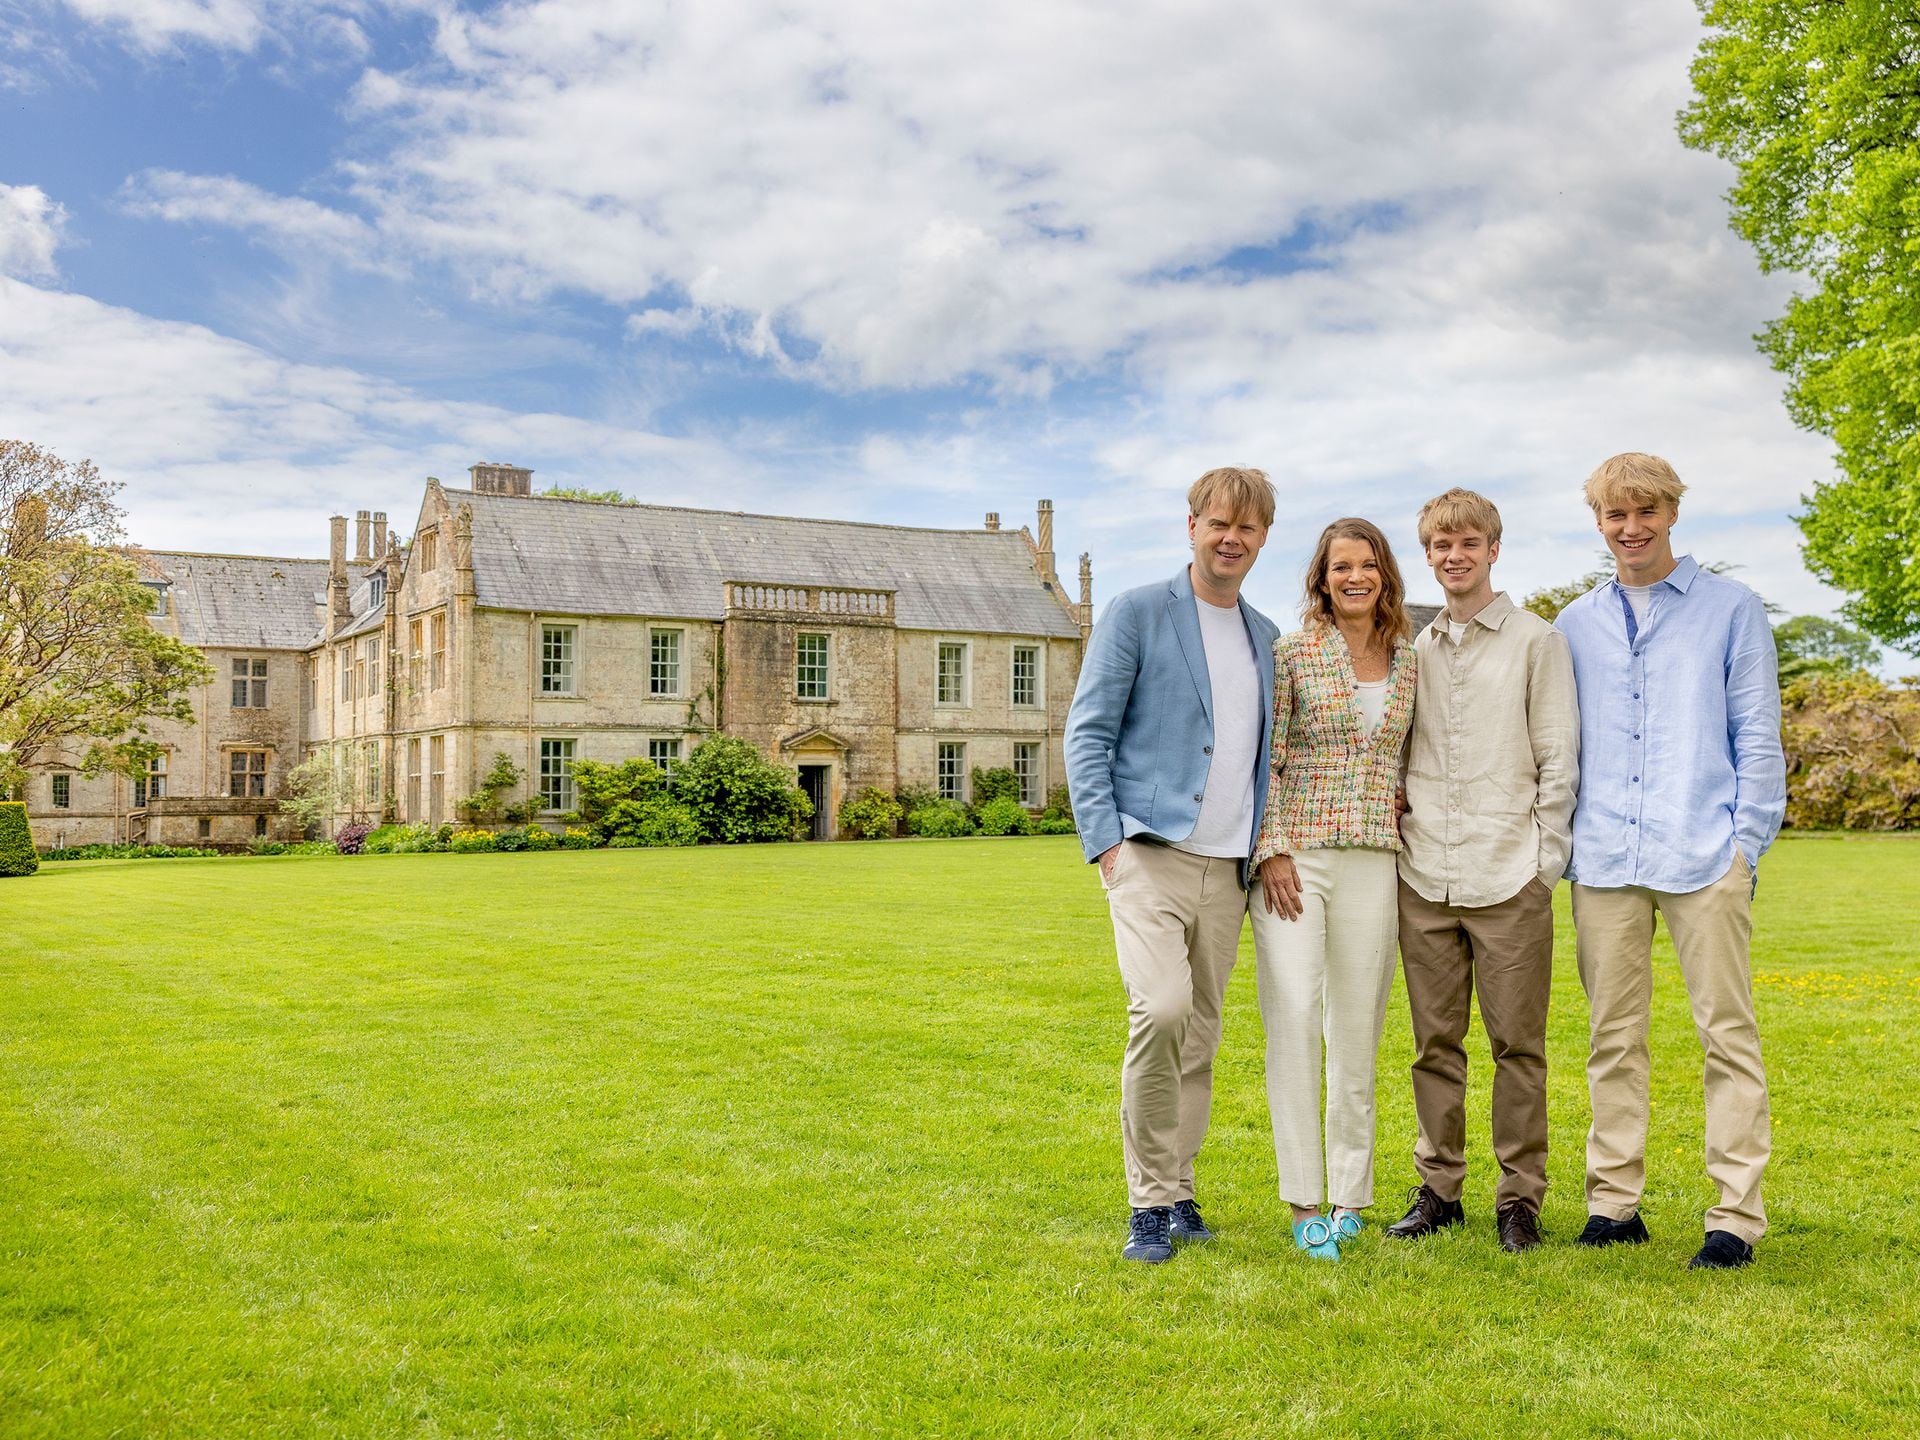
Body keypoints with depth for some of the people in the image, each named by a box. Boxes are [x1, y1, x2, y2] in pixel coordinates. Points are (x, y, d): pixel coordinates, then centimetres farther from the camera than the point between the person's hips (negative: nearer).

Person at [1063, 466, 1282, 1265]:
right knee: (1161, 1010, -21)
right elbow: (1087, 734, -4)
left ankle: (1177, 1191, 22)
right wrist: (1105, 841, -12)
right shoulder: (1137, 613, 0)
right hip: (1151, 854, -5)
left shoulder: (1266, 636, 16)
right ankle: (1149, 1202, -6)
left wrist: (1268, 848, 12)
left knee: (1200, 1035, 9)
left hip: (1227, 868, 6)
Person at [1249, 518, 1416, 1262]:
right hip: (1295, 856, -3)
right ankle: (1304, 1203, -4)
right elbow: (1262, 759, -4)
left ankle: (1348, 1197, 17)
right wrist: (1272, 852, -10)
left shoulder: (1408, 659, 12)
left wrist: (1411, 831, 11)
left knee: (1358, 1028, 6)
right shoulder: (1291, 653, -1)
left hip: (1372, 860, 4)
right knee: (1294, 1015, -11)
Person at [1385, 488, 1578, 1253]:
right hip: (1424, 877, 4)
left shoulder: (1537, 641, 3)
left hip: (1508, 876, -3)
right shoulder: (1414, 650, 14)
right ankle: (1438, 1186, 20)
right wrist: (1399, 838, 6)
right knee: (1435, 1042, 9)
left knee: (1517, 1044, 2)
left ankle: (1520, 1196, 14)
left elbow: (1558, 758, 0)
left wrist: (1547, 859, -5)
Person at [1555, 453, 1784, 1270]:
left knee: (1727, 1033, -1)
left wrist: (1747, 842, -4)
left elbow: (1757, 737, 4)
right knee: (1613, 1038, 7)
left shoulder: (1732, 610, 8)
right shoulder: (1574, 627, 15)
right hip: (1605, 863, 3)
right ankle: (1614, 1203, 16)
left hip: (1704, 857, -3)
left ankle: (1737, 1216, 6)